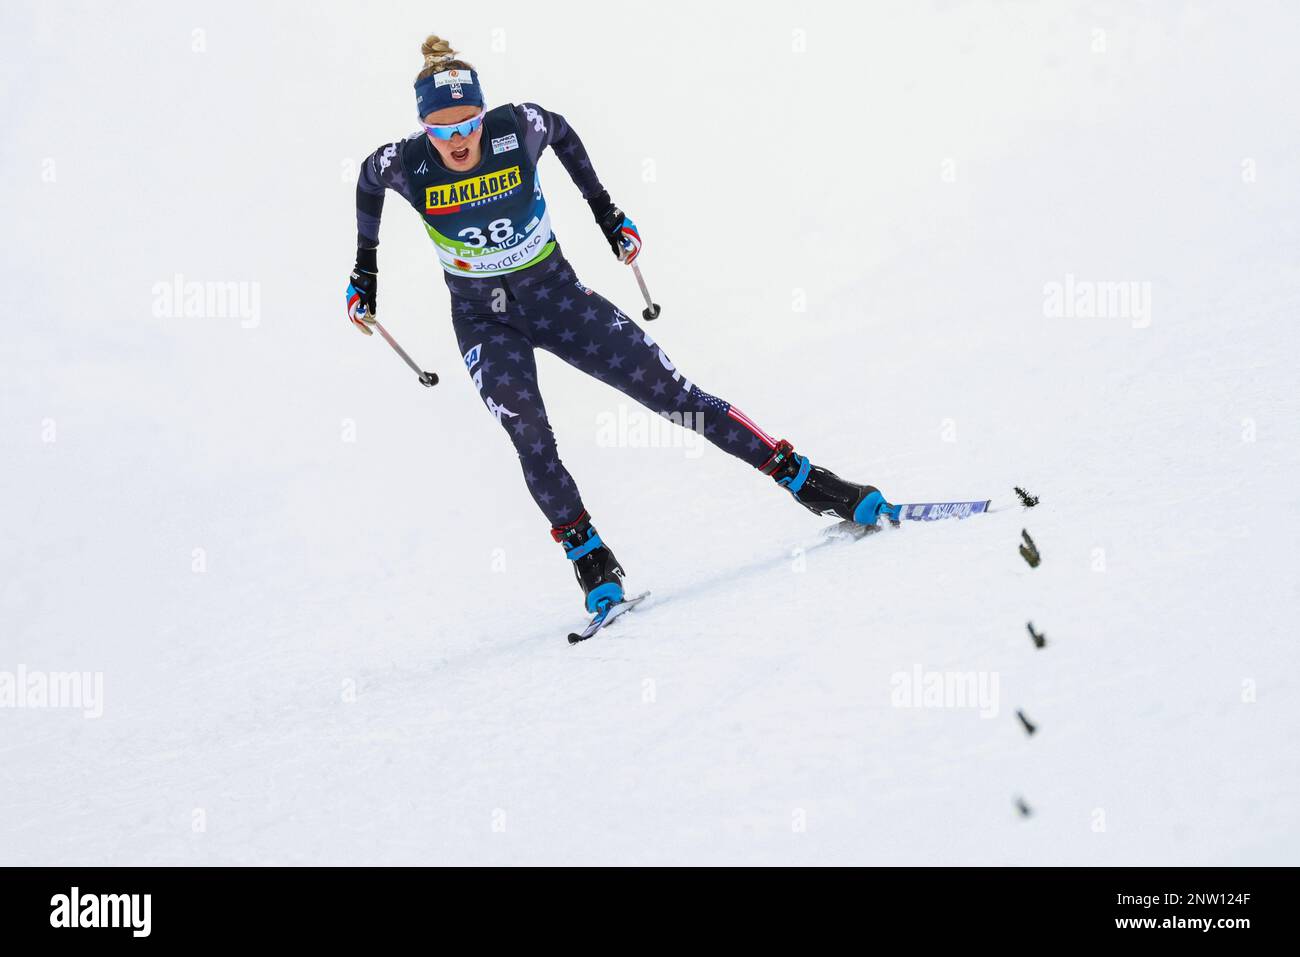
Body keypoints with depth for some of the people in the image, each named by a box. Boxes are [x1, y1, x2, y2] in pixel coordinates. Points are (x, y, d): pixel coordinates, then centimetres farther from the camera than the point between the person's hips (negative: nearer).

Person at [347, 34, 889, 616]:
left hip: (557, 294, 0)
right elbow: (369, 180, 7)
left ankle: (806, 481, 2)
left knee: (676, 395, -3)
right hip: (485, 321, 0)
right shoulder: (405, 164, -18)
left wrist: (604, 209, 9)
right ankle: (588, 558, -13)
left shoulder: (517, 129, -19)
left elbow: (559, 130, 5)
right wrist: (364, 267, 12)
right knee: (528, 437, -25)